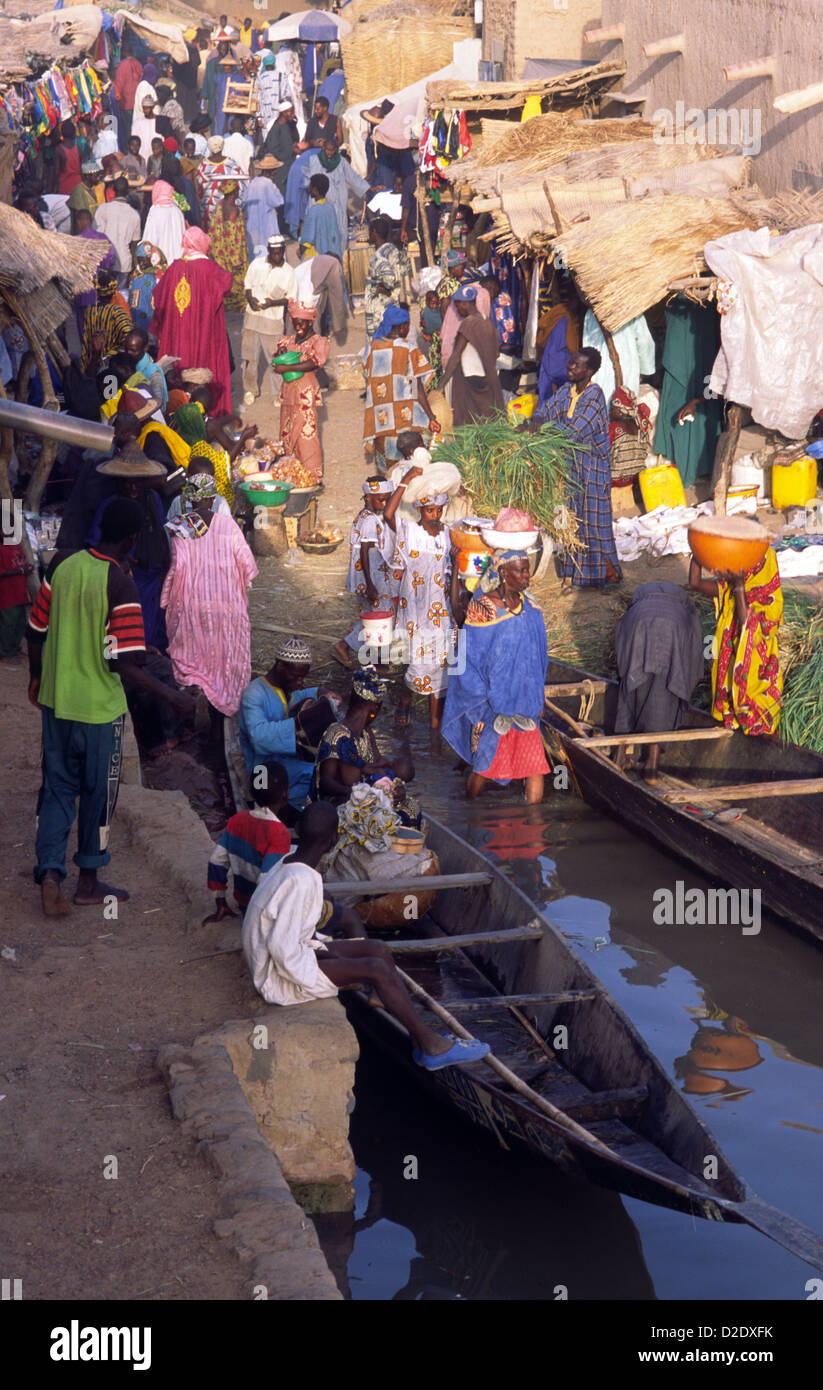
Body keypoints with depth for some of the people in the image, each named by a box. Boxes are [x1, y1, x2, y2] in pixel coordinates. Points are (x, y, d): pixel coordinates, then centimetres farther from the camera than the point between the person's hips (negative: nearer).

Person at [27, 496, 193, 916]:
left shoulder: (62, 564, -4)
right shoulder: (120, 586, -22)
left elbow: (37, 630, 5)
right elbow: (124, 663, -23)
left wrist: (36, 676, 22)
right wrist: (172, 696, -14)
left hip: (56, 700, 5)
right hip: (99, 707, -5)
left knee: (57, 787, 16)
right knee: (97, 793, 12)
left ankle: (50, 872, 4)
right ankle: (88, 883, 24)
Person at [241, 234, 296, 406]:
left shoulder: (288, 272, -2)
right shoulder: (257, 264, 3)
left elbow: (290, 299, 2)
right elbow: (248, 285, 12)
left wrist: (273, 303, -16)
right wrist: (250, 298, -9)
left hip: (273, 319, -2)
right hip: (252, 315, 2)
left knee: (275, 358, 0)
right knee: (249, 356, 6)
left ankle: (277, 394, 13)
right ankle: (250, 390, 22)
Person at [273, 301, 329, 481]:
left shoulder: (317, 341, -4)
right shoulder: (288, 340, 15)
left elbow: (313, 363, -18)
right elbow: (277, 363, 15)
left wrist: (287, 368, -19)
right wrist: (280, 352, -7)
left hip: (306, 391, -7)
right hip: (288, 390, 7)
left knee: (307, 432, -8)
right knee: (287, 432, 7)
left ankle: (313, 476, -4)